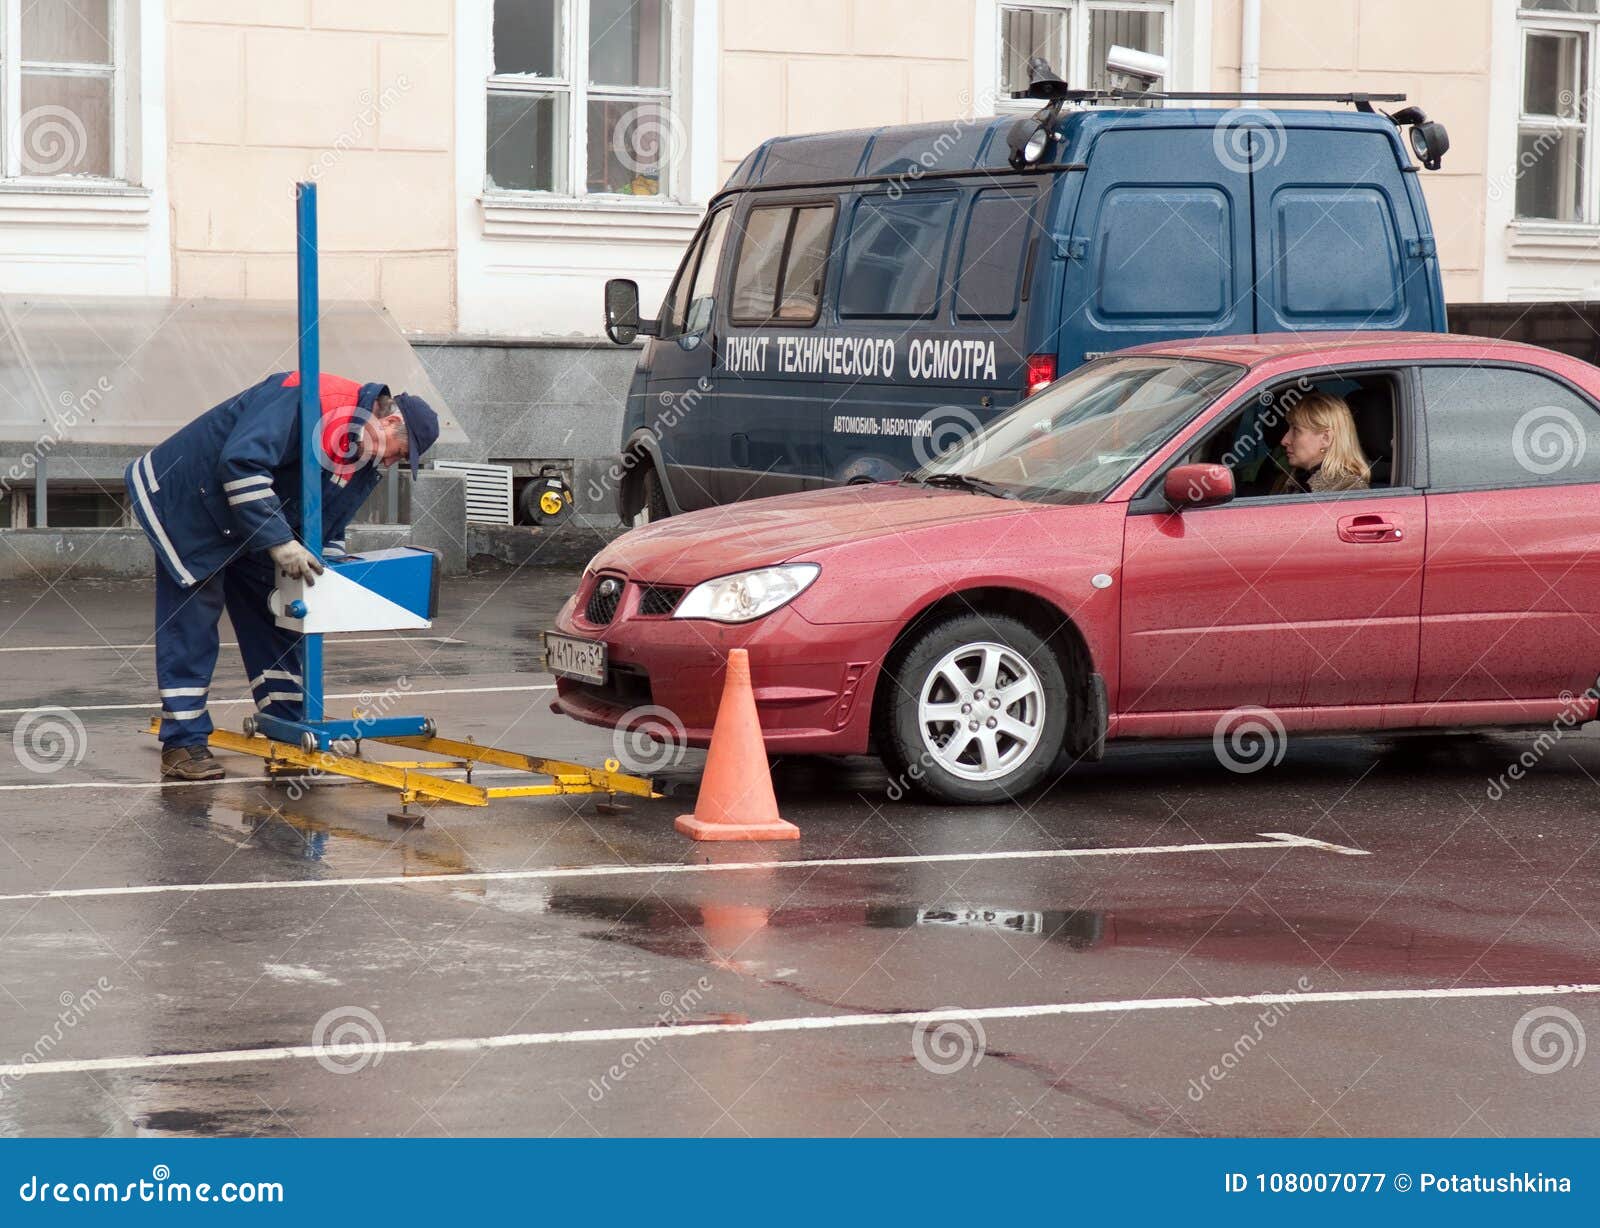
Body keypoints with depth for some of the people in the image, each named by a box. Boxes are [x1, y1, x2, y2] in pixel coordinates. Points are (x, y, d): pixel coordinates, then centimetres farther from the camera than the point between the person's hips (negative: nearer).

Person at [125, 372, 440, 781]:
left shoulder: (368, 465, 0)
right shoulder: (309, 397, -30)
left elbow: (329, 525, 11)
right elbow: (241, 463, -38)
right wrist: (278, 541, -36)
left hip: (247, 533, 9)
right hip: (186, 503, -9)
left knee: (273, 621, 9)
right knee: (191, 621, -9)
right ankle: (183, 743, -5)